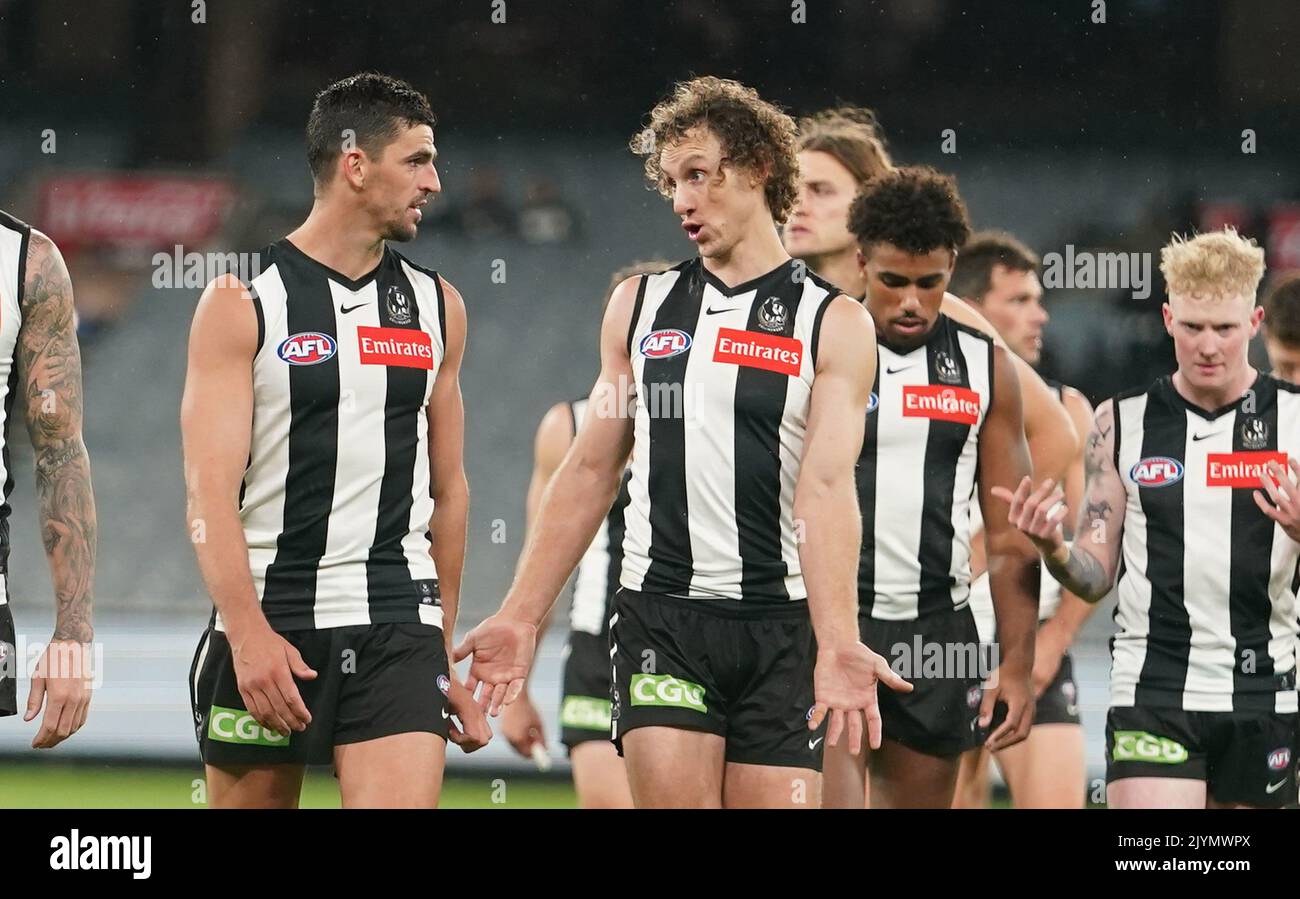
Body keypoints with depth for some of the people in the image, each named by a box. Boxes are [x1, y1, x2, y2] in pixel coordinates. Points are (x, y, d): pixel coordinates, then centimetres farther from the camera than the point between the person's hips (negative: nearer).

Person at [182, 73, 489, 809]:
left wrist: (445, 652, 18)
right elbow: (211, 489, -10)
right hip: (266, 621, -2)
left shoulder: (437, 307, 11)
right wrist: (249, 633, -21)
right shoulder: (243, 302, -3)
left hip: (397, 632, 2)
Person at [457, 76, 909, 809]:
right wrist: (523, 615, 9)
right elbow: (591, 471, 15)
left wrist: (835, 642, -26)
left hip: (781, 626, -2)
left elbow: (825, 487, -12)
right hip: (660, 620, 2)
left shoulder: (835, 325, 0)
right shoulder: (639, 306, 11)